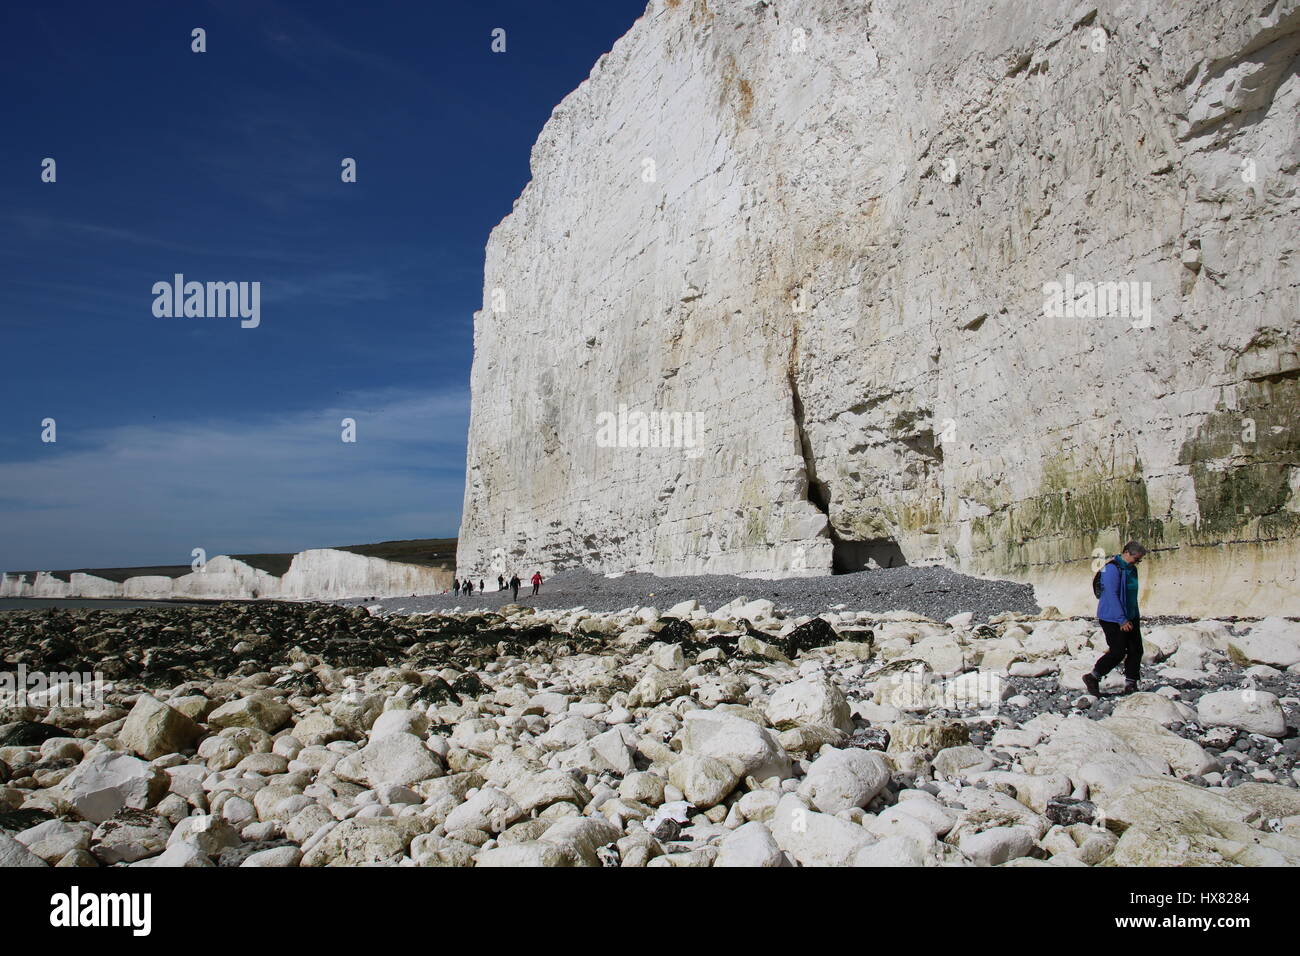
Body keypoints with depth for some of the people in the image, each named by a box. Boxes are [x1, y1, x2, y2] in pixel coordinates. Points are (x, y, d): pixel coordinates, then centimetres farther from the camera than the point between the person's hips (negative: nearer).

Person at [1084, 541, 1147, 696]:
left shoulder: (1131, 569, 12)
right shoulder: (1112, 568, -17)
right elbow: (1112, 595, -22)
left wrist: (1136, 617, 23)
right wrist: (1122, 620, -23)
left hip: (1130, 618, 9)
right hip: (1112, 619, -9)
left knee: (1136, 650, 5)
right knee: (1118, 652, -8)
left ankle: (1131, 684, 14)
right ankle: (1093, 678, 5)